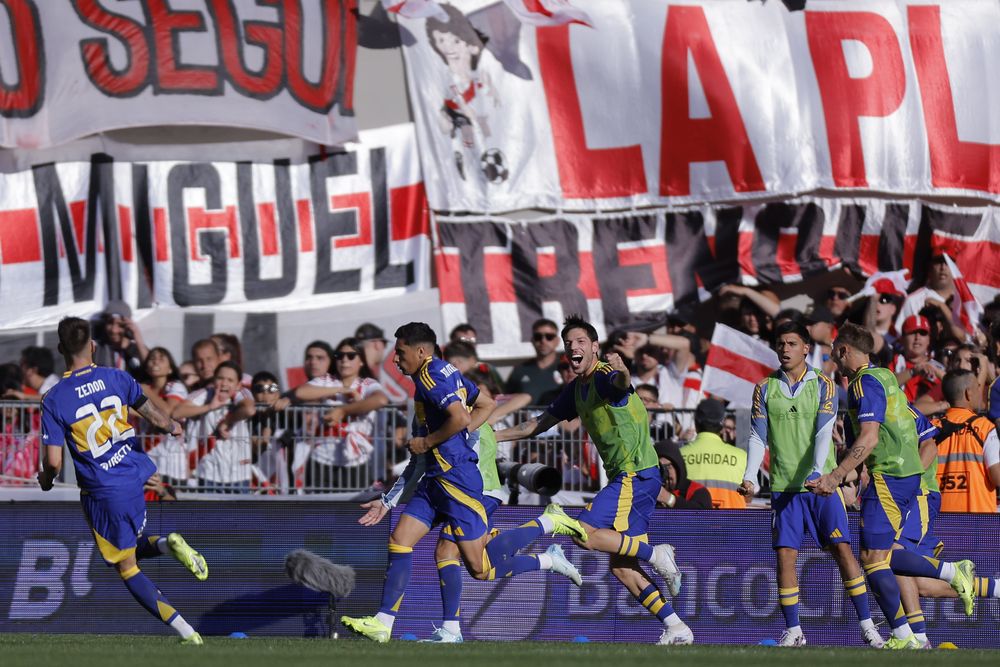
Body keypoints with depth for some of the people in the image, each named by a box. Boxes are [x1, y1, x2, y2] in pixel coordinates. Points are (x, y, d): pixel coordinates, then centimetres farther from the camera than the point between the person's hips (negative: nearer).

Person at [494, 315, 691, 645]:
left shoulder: (604, 377, -12)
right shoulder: (577, 389, 15)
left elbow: (623, 384, -37)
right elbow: (542, 422, 26)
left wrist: (621, 372, -61)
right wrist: (492, 436, 23)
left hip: (636, 475, -9)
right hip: (627, 479, 9)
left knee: (584, 532, -19)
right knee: (620, 567, 4)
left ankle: (656, 555, -9)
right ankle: (676, 629, 4)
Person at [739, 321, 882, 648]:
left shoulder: (822, 385, 1)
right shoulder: (765, 388, 6)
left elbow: (824, 431, -9)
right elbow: (758, 437, 5)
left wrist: (817, 471, -24)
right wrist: (750, 477, -10)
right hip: (784, 486, 2)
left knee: (842, 549, -7)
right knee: (785, 555, -3)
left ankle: (867, 625, -3)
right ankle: (793, 631, 6)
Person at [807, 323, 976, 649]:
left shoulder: (865, 383, -12)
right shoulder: (886, 377, 17)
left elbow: (869, 439, -23)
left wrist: (835, 477, -29)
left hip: (888, 476, -10)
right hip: (908, 473, 10)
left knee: (872, 557, -7)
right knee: (881, 557, 13)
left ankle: (903, 637, -5)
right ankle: (954, 572, 12)